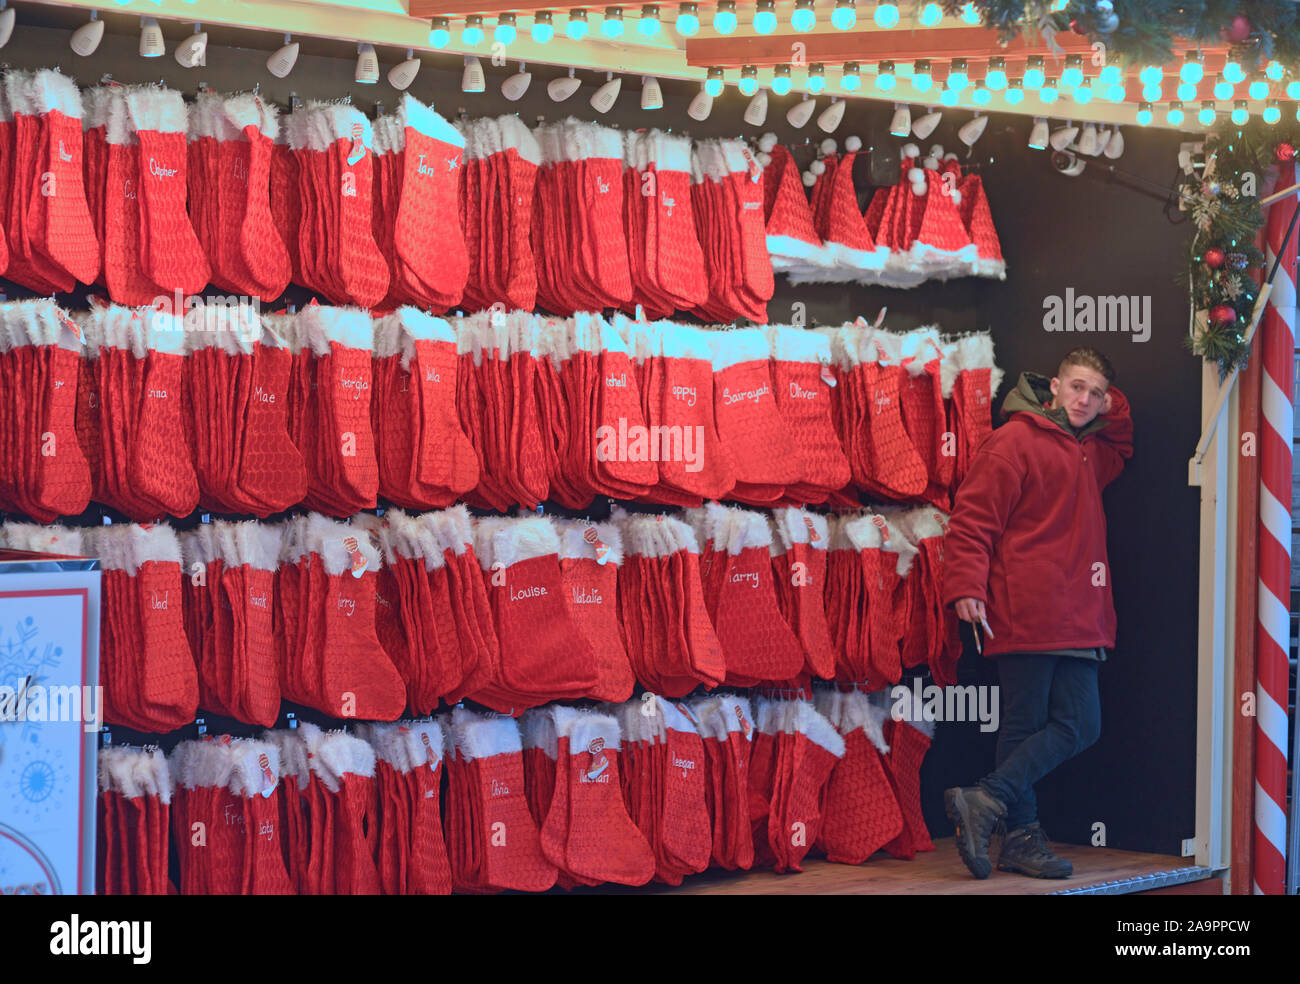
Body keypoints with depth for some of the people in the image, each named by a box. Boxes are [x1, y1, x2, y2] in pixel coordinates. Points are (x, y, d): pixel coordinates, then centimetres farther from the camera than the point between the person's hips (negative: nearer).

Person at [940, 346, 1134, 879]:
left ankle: (986, 801, -1)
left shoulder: (1089, 451, 20)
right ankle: (1021, 835, -1)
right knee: (1025, 727, -6)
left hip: (1078, 623, 8)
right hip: (1024, 614, -8)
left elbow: (1120, 452, 44)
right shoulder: (1014, 442, -4)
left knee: (1079, 725, 0)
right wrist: (967, 588, -20)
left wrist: (1114, 410, 22)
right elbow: (973, 518, -9)